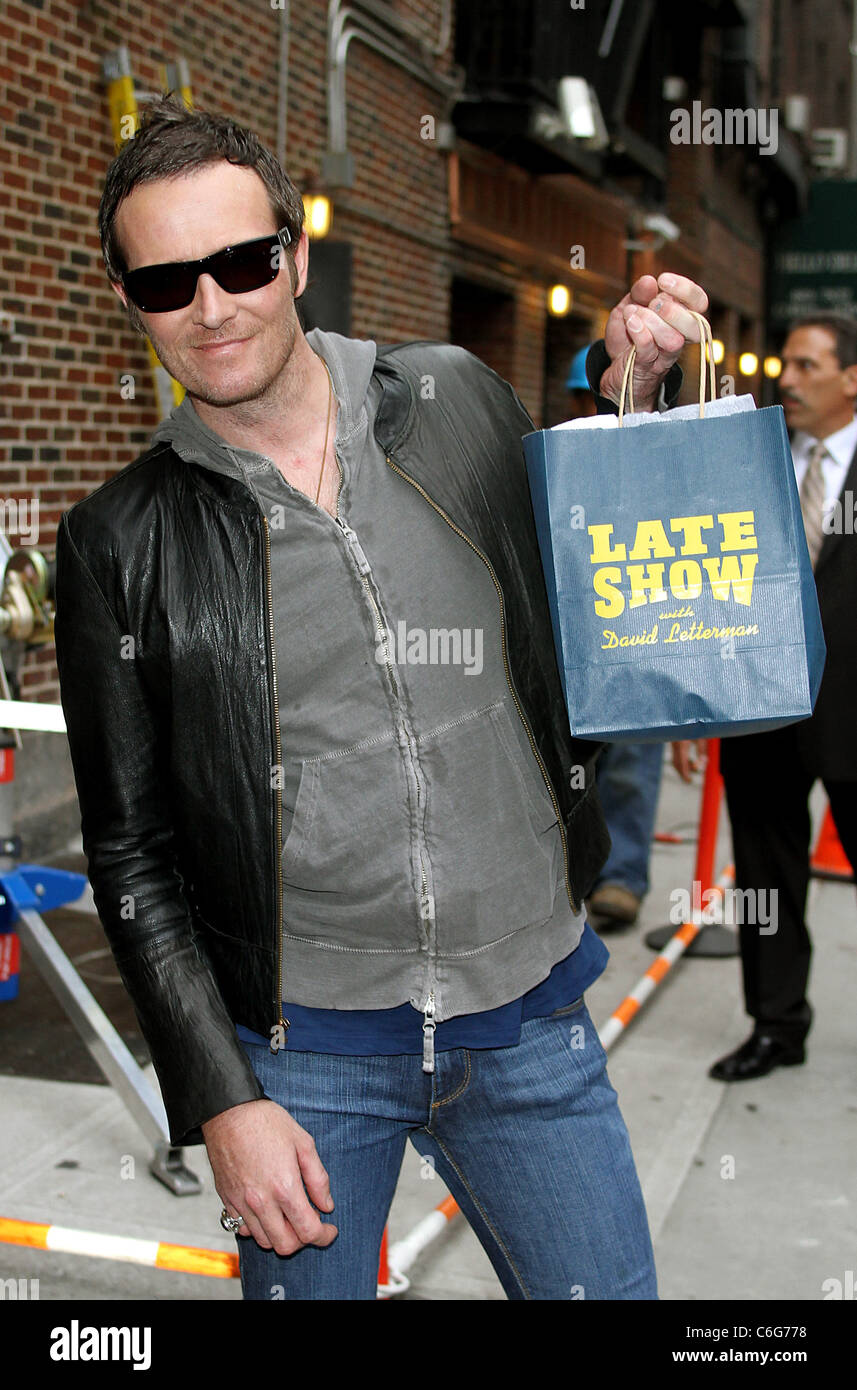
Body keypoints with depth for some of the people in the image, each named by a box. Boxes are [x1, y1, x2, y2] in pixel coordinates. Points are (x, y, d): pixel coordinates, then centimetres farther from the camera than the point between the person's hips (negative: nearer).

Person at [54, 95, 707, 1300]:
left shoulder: (461, 399, 0)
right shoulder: (119, 544, -6)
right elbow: (134, 853, -2)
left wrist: (628, 391, -2)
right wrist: (222, 1101, -8)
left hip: (529, 1017, 2)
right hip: (302, 1050, -1)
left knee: (606, 1288, 13)